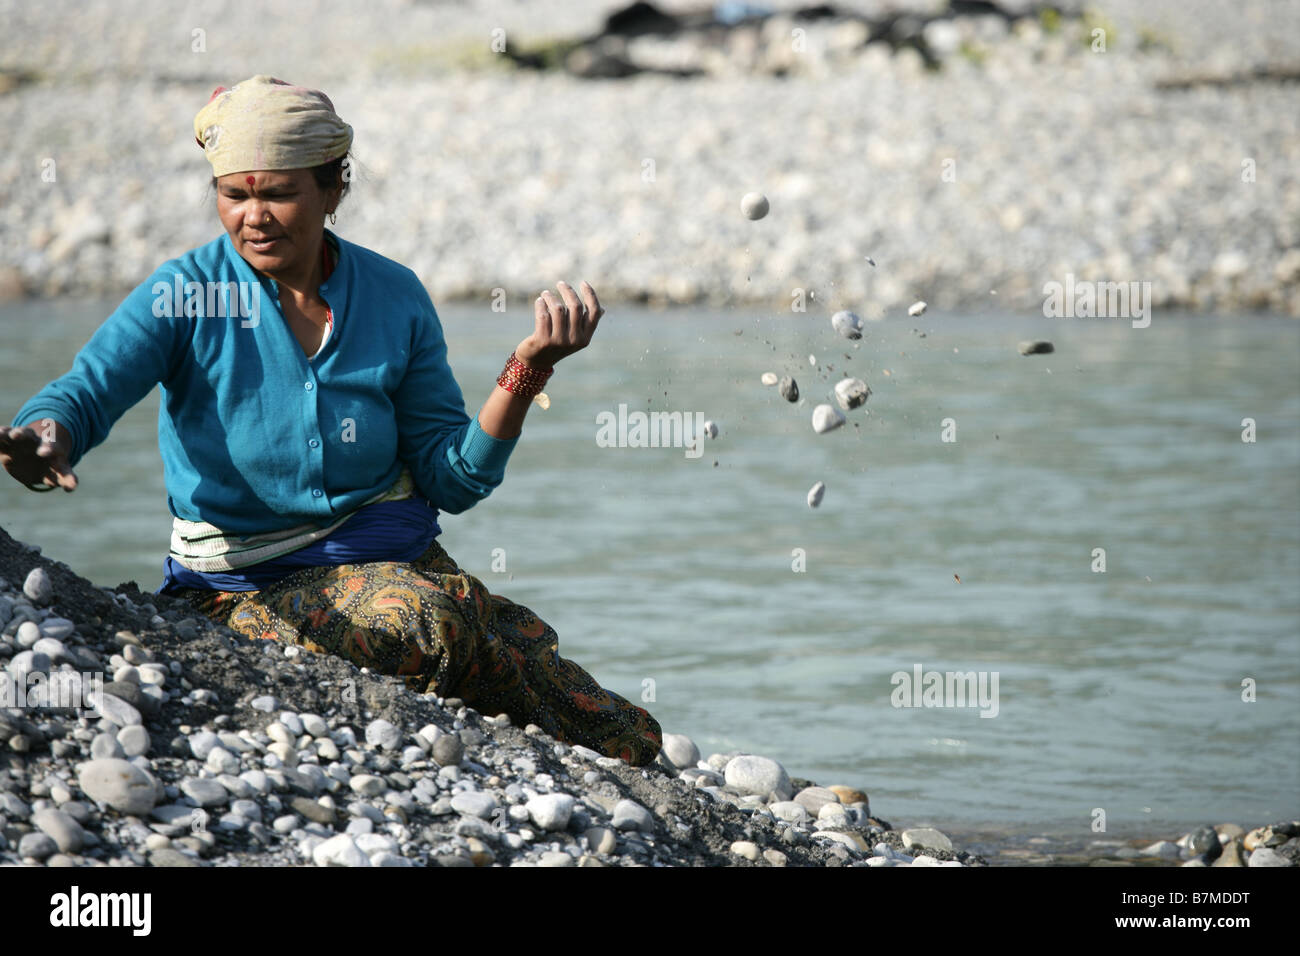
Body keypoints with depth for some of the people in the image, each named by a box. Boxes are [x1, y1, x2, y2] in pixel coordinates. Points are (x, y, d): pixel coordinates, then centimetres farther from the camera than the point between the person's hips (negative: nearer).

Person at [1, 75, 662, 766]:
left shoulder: (394, 298, 3)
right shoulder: (186, 295, -5)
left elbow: (453, 481, 5)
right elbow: (86, 391, -20)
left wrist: (529, 367, -8)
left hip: (392, 555, 3)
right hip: (245, 584, -3)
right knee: (436, 625, -35)